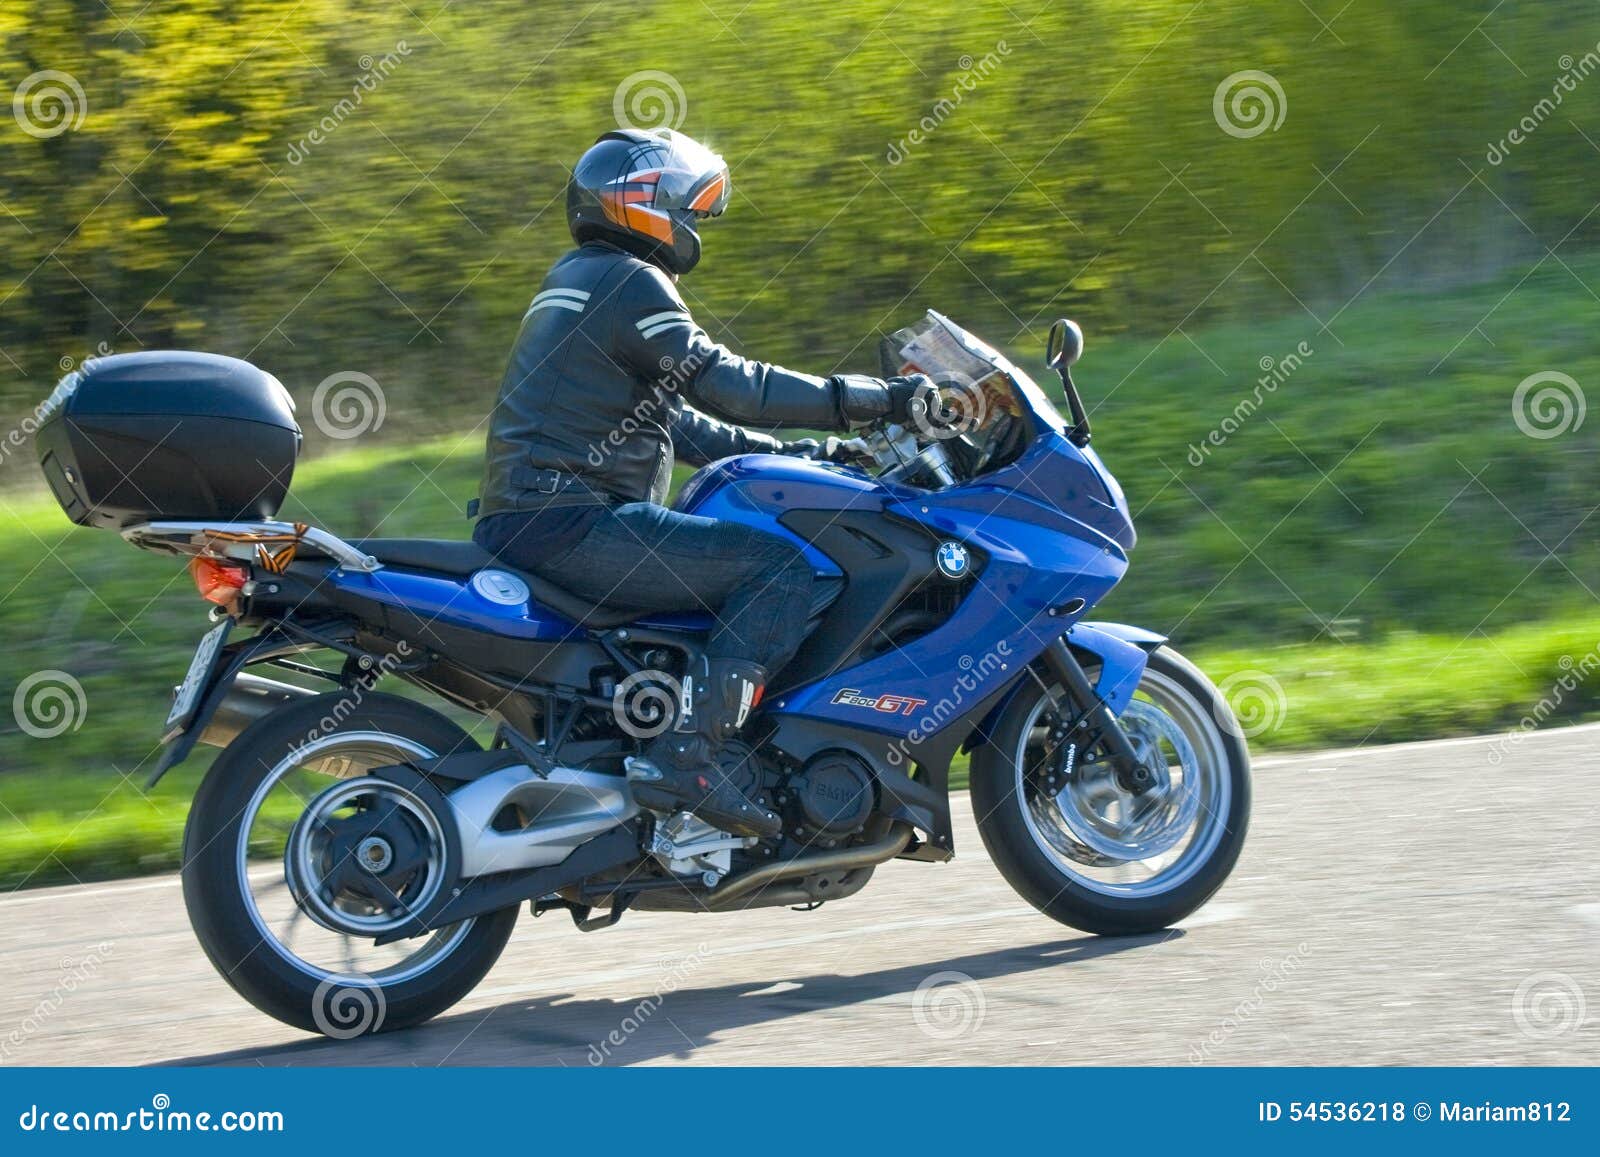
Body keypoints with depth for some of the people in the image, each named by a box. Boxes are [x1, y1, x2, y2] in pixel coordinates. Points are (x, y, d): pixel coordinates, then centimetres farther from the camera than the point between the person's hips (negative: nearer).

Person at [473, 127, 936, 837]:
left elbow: (678, 418, 28)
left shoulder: (578, 279, 25)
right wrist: (865, 399, -12)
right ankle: (684, 753, -26)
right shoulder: (628, 280, -7)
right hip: (568, 522, -11)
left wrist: (791, 454, 23)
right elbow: (720, 384, -16)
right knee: (781, 565, -18)